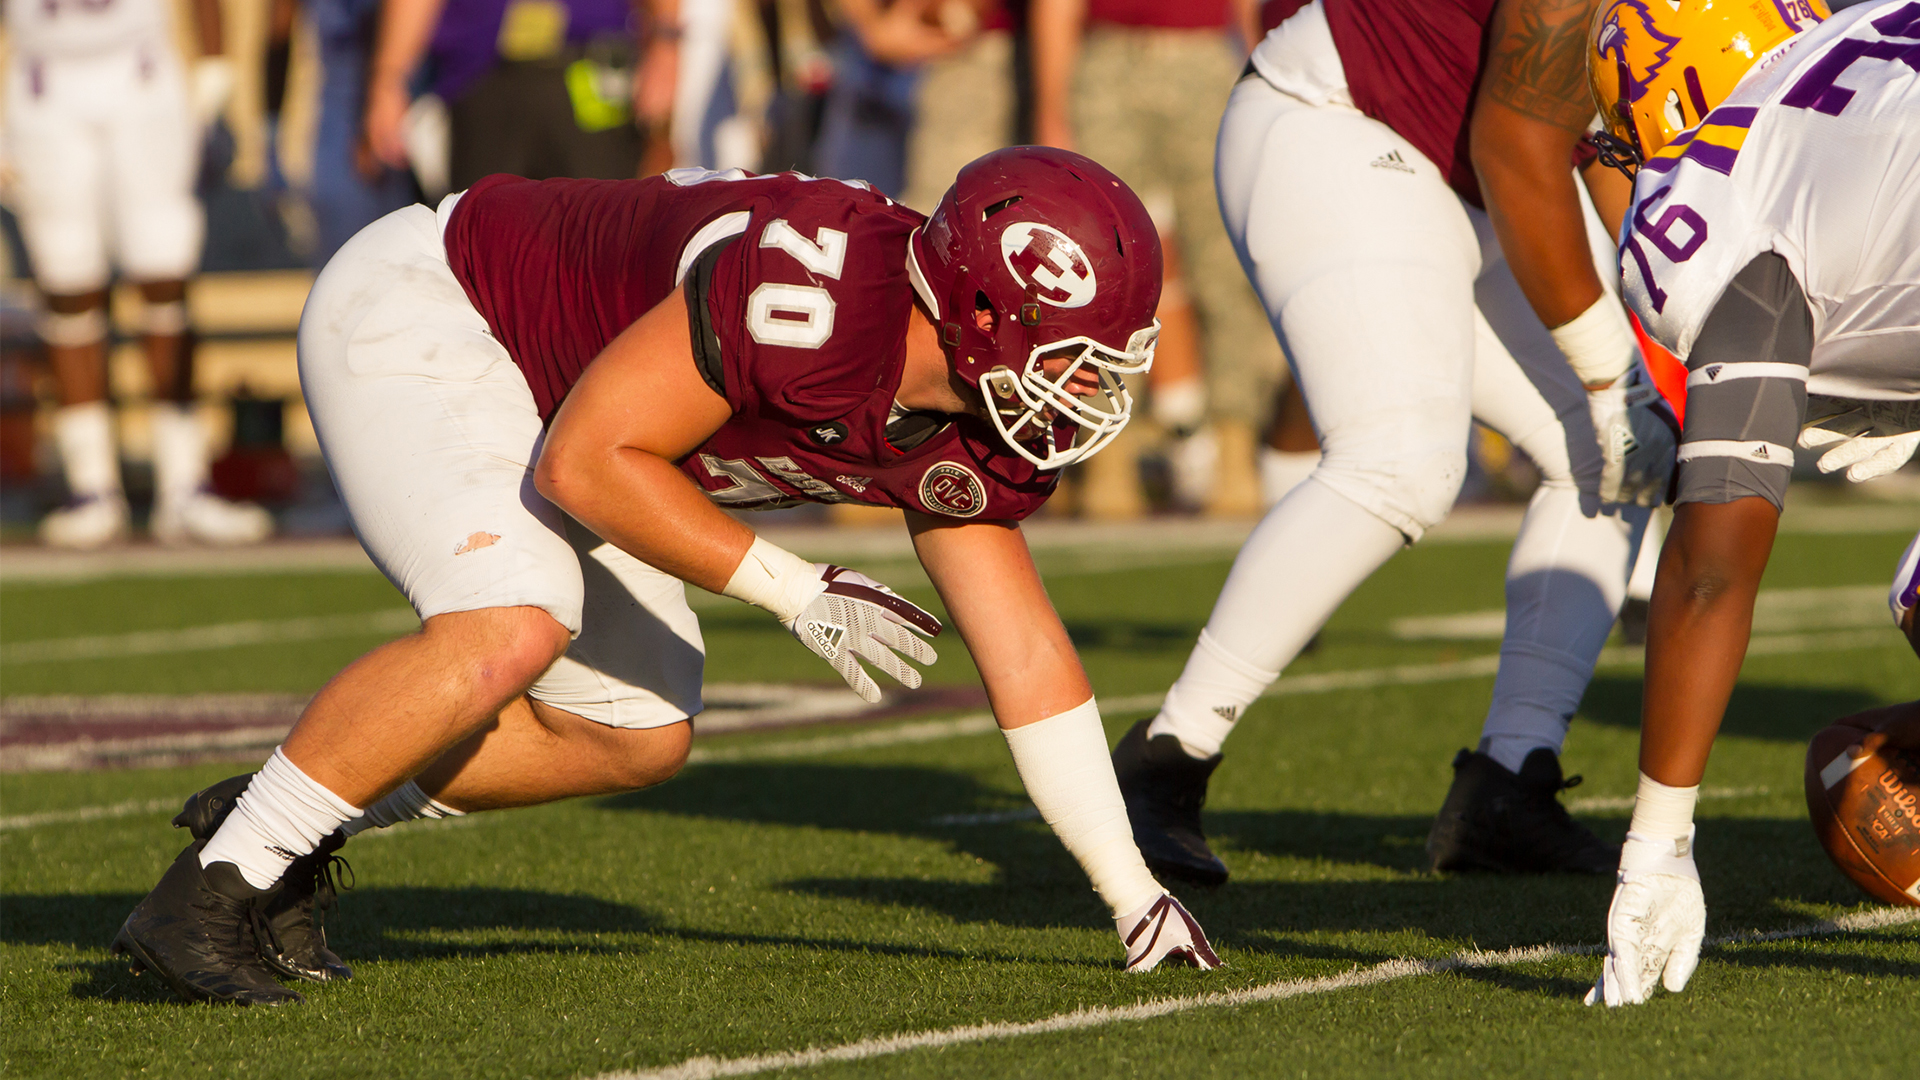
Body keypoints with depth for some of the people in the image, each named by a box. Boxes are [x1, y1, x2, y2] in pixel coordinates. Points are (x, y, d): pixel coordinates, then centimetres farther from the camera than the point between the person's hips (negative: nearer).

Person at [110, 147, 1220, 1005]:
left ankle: (285, 824, 16)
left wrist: (1134, 894, 1)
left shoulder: (975, 441, -7)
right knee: (509, 630, -30)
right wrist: (796, 591, -27)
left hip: (534, 396, 9)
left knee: (635, 736, 7)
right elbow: (588, 462, -30)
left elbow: (1027, 654, 1)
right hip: (414, 317, -9)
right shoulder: (817, 299, -35)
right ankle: (206, 893, -20)